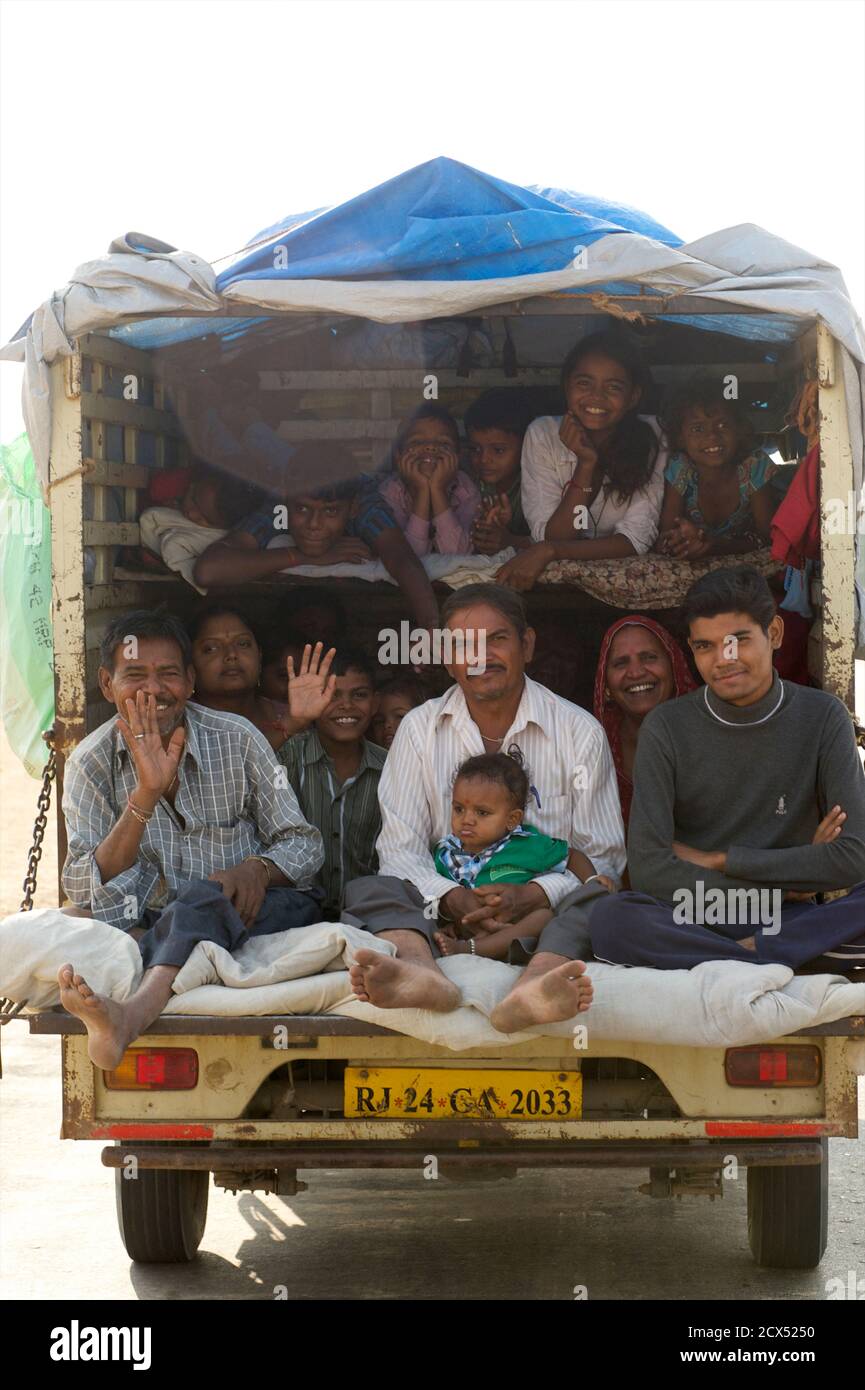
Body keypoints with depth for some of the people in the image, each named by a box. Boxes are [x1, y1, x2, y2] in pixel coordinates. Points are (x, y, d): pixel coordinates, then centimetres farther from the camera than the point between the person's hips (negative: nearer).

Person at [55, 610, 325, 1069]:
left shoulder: (236, 739, 1)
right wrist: (146, 794, -21)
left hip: (259, 911, -2)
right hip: (158, 928, 2)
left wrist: (259, 869, -19)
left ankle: (132, 1013, -60)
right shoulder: (91, 763, 1)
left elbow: (305, 845, 5)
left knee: (200, 898, -36)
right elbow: (83, 891, -11)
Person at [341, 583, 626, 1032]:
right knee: (369, 891, -25)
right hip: (446, 919, 1)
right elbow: (400, 848, 3)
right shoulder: (418, 729, 10)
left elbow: (603, 857, 3)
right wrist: (452, 898, -18)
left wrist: (532, 896, -17)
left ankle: (532, 986, -63)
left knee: (596, 897, -31)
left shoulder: (580, 731, 6)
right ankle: (423, 973, -58)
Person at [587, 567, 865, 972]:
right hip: (693, 921, 0)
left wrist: (719, 860, -8)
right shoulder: (665, 727, -2)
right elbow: (648, 870, -11)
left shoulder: (823, 718, -1)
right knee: (607, 921, -32)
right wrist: (775, 889, -11)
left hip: (793, 917, 0)